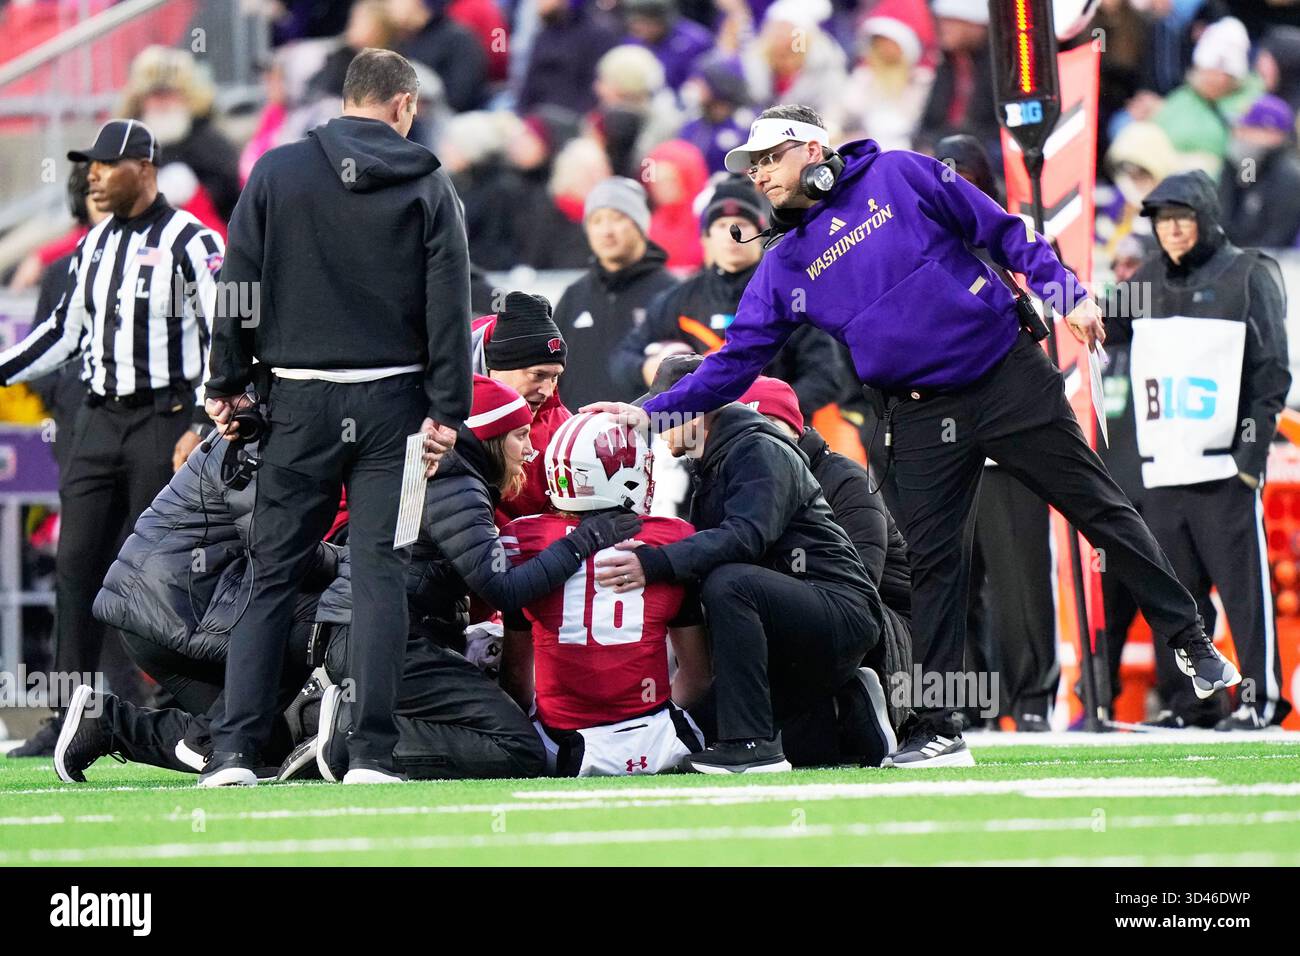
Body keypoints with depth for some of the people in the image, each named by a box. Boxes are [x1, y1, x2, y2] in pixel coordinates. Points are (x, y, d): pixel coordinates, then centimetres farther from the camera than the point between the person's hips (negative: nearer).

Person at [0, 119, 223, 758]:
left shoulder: (190, 242, -7)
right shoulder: (95, 244, 15)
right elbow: (65, 329, 21)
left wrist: (202, 427, -18)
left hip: (165, 419, -7)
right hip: (100, 419, 7)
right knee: (77, 565, 1)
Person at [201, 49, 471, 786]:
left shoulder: (277, 173, 1)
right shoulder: (428, 186, 0)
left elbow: (240, 287, 2)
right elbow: (449, 307, -3)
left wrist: (228, 385, 9)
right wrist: (447, 412, -2)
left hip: (300, 401, 1)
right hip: (392, 403, -1)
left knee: (273, 573, 5)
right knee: (380, 572, 1)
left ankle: (236, 749, -2)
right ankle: (372, 753, -5)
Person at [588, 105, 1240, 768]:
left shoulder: (898, 177, -2)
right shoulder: (785, 269, 7)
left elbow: (1003, 232, 1)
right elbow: (736, 360, 6)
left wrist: (1065, 293, -9)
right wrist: (650, 413, -4)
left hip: (1009, 375, -3)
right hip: (923, 415, 3)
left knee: (1097, 507, 2)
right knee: (931, 563, -2)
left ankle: (1190, 642, 13)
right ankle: (935, 731, 1)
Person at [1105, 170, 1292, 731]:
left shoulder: (1247, 277, 0)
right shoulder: (1148, 282, 16)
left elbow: (1271, 372, -3)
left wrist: (1253, 447, -9)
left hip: (1223, 467, -5)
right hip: (1161, 469, 5)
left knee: (1243, 581, -6)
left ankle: (1261, 695, -1)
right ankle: (1181, 700, 12)